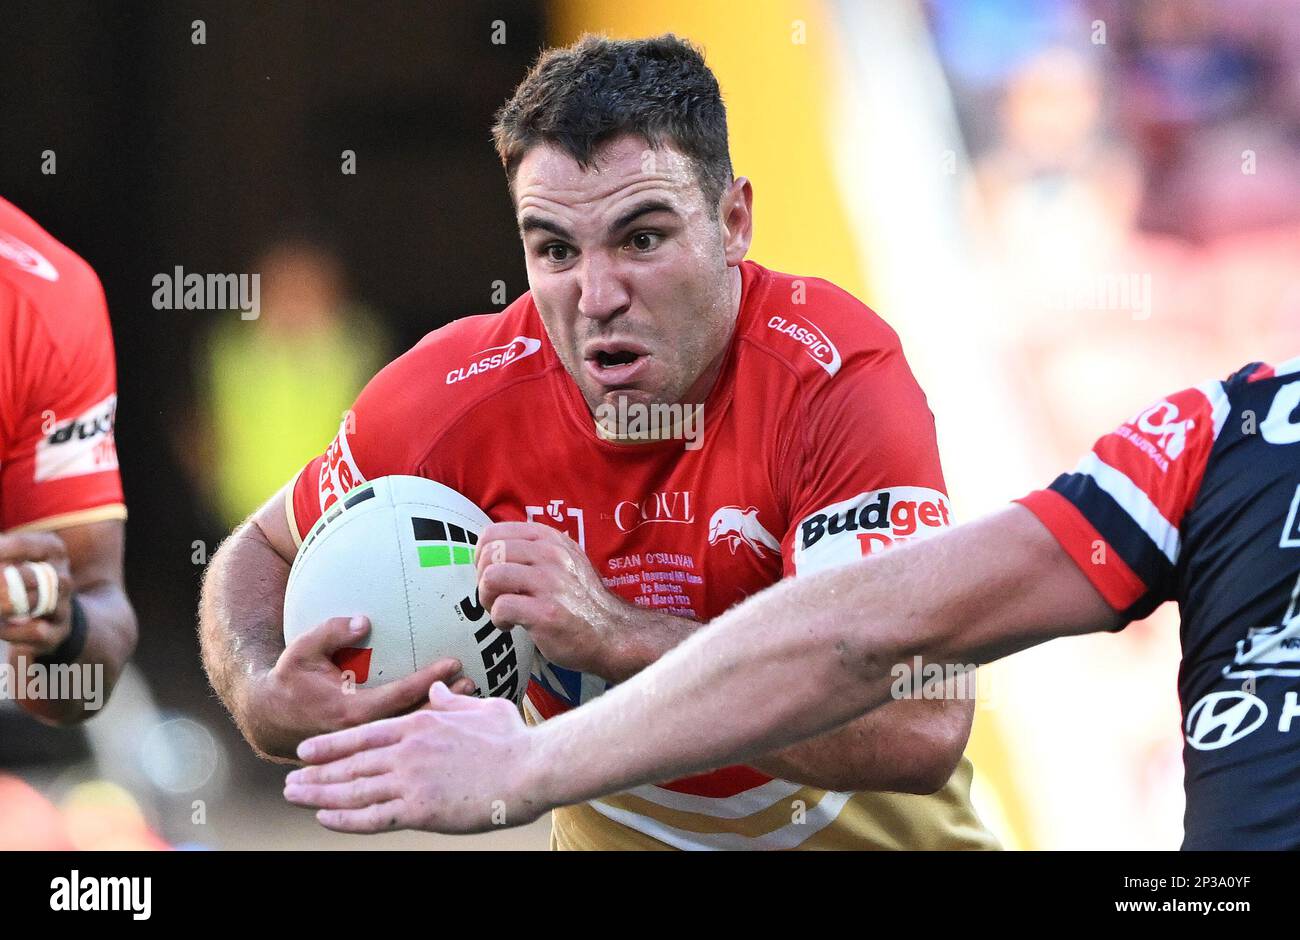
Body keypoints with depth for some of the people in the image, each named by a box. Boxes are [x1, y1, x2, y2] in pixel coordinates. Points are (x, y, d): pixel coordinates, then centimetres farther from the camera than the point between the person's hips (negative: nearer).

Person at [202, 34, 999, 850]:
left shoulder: (840, 378, -27)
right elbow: (265, 553, 0)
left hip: (859, 826, -2)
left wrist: (618, 636, -41)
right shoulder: (453, 401, -19)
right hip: (614, 829, 2)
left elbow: (924, 724, -37)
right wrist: (270, 704, -22)